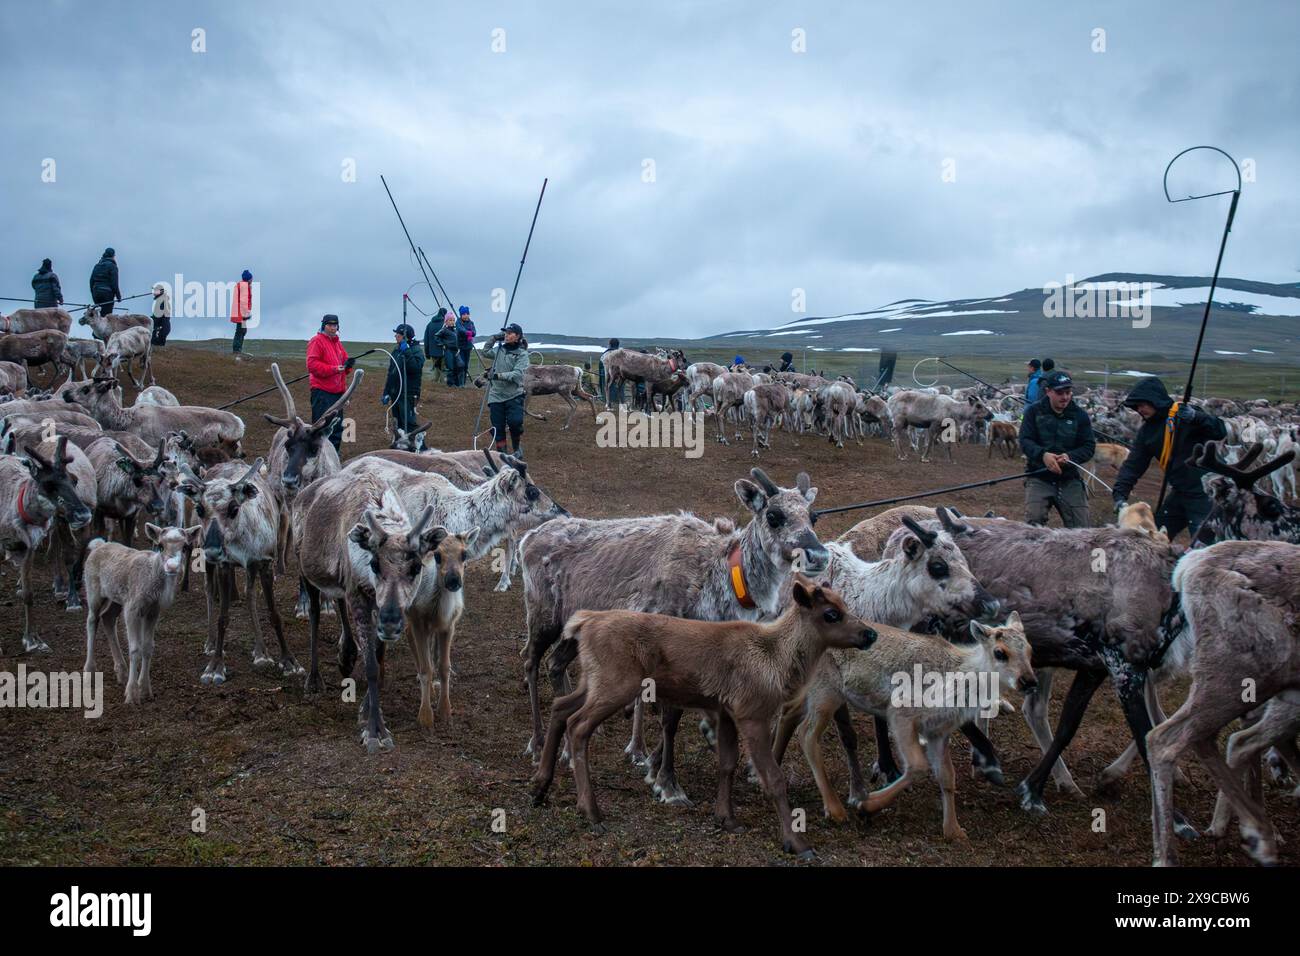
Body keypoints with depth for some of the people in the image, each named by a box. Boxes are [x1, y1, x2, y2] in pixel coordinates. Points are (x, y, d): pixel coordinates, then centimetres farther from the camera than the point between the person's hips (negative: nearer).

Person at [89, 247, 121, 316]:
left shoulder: (97, 265, 14)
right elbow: (114, 283, -11)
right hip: (107, 293, -6)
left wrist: (93, 294, 18)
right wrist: (118, 296, -7)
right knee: (107, 315, -5)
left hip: (96, 292, 6)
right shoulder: (112, 266, -6)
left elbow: (91, 281, 14)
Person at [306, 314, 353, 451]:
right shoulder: (317, 341, -5)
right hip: (322, 392, -8)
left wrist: (347, 365, 1)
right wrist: (334, 369, -21)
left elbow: (343, 361, 25)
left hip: (337, 392, 8)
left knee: (337, 428, 11)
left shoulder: (338, 343, 20)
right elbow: (312, 365, -15)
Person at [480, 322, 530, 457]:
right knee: (497, 427, 2)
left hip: (514, 395, -4)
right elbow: (485, 353, 31)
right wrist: (493, 339, 18)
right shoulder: (499, 349, 11)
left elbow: (517, 374, -17)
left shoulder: (522, 354, -5)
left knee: (515, 422, -18)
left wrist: (498, 375, -26)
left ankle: (517, 448, 7)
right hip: (496, 394, 4)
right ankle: (501, 453, 13)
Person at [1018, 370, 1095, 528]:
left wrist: (1070, 456, -22)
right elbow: (1025, 441, -7)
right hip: (1039, 478, -2)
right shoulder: (1034, 411, 0)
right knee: (1034, 520, -19)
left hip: (1069, 479, 2)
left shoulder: (1080, 415, 4)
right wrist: (1043, 454, -28)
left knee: (1081, 527, -3)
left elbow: (1089, 447, 0)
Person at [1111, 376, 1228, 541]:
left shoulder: (1184, 415, -13)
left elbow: (1220, 432, -21)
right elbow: (1133, 464, 4)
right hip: (1180, 492, 8)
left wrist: (1196, 417, -37)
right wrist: (1120, 493, -7)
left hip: (1203, 492, -8)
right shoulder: (1147, 430, 8)